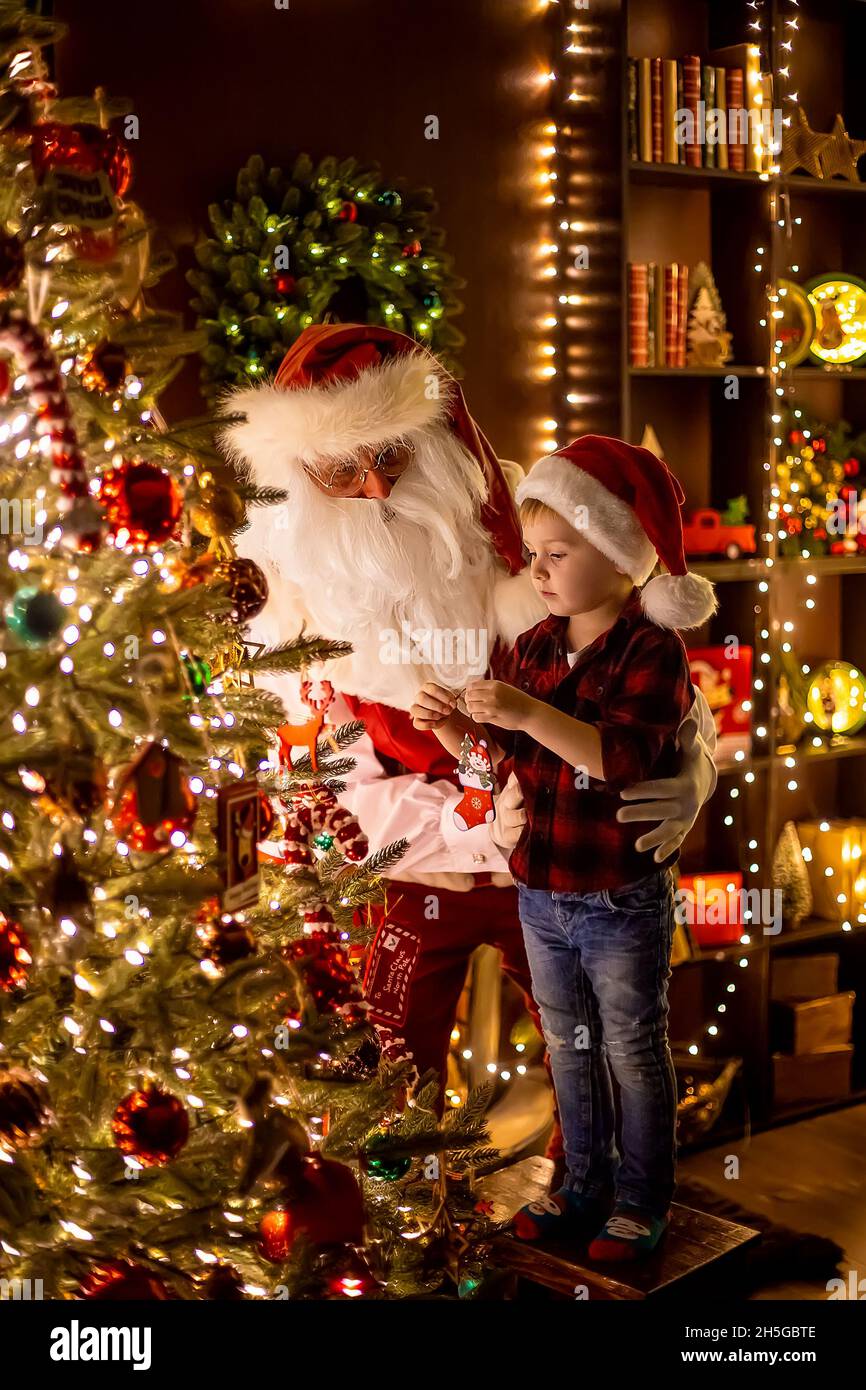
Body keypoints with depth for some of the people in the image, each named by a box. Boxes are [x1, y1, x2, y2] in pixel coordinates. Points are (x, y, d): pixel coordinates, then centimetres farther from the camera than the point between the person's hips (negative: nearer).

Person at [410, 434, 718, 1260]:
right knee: (567, 1049, 20)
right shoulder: (534, 648, 3)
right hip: (541, 895, 6)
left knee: (634, 1054, 11)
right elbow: (509, 759, 10)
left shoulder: (651, 650, -17)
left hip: (623, 904, -6)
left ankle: (642, 1202, 28)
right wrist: (453, 728, -8)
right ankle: (585, 1184, 37)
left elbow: (626, 759, -31)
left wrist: (530, 713, -38)